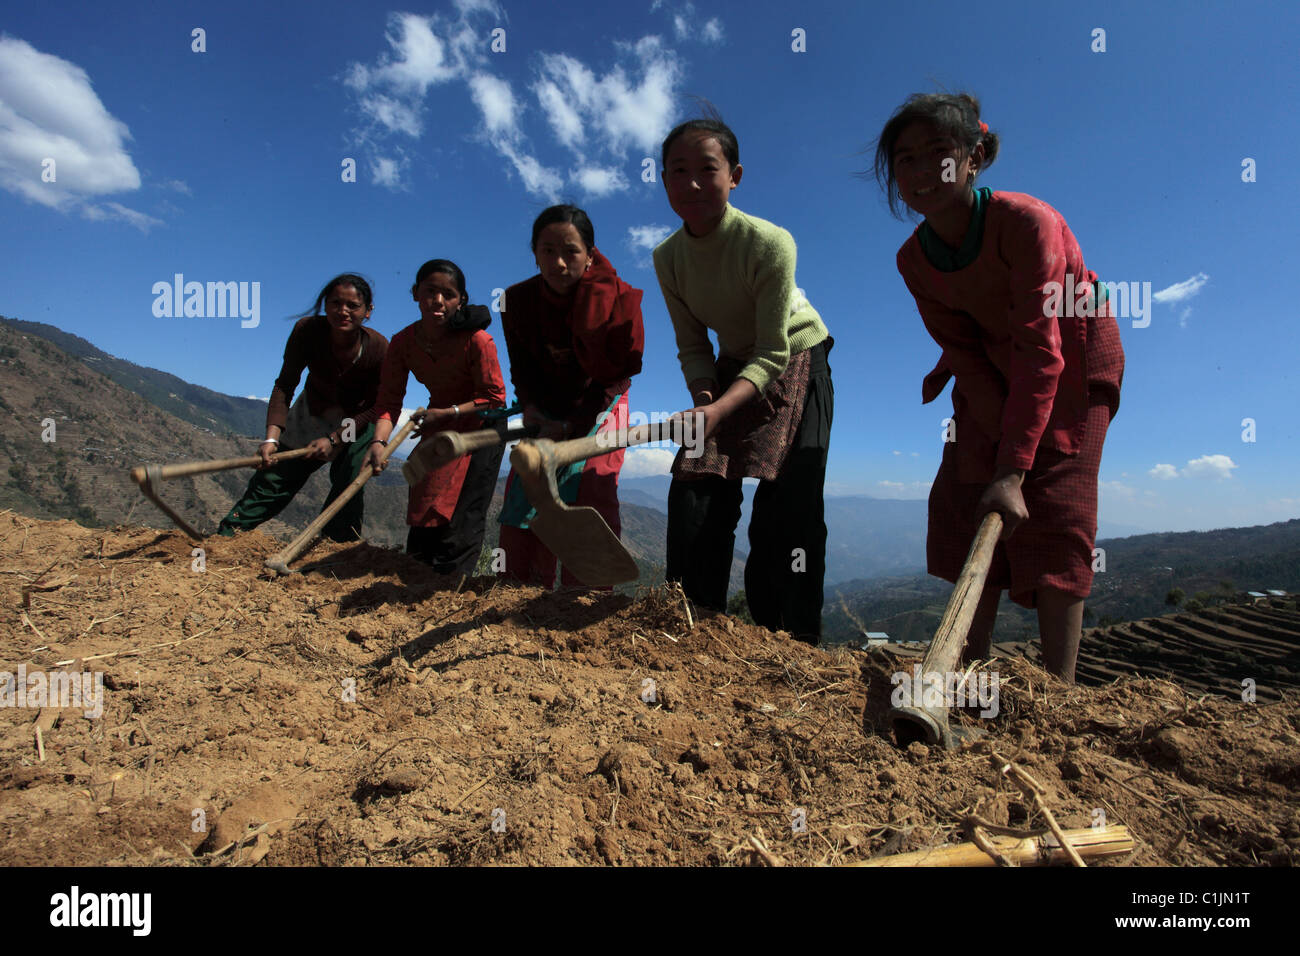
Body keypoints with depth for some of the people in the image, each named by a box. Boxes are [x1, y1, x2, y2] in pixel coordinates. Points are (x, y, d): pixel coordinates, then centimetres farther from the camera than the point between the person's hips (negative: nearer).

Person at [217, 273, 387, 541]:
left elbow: (378, 407, -19)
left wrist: (333, 439, -24)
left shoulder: (379, 348, -28)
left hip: (358, 421, -2)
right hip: (311, 413, 2)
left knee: (349, 488, -14)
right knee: (273, 477, 3)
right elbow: (285, 386, -20)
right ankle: (224, 535, 17)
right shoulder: (307, 330, -24)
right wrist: (271, 438, -30)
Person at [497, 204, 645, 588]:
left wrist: (567, 425, -21)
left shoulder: (615, 301, -19)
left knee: (590, 496, -18)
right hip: (546, 411, 4)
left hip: (599, 409, -4)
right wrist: (531, 405, -16)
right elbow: (522, 369, 3)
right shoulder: (519, 300, -8)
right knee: (522, 495, 0)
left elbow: (613, 378, -16)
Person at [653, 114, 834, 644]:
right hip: (733, 369, 5)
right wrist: (702, 397, -25)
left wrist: (719, 408, -42)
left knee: (788, 508, -13)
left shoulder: (769, 242, -26)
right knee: (695, 493, -3)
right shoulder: (668, 257, -10)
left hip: (796, 363, -5)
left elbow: (773, 352, -27)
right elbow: (693, 346, -5)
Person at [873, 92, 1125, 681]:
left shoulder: (1026, 221, -28)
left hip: (1071, 359, -5)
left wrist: (1012, 471, -40)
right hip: (994, 372, 5)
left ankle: (1058, 690, -8)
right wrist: (1007, 444, -21)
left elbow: (1040, 352, -34)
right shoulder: (914, 259, -12)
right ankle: (969, 670, 8)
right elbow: (963, 349, -10)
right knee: (967, 502, -2)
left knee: (1052, 510, -14)